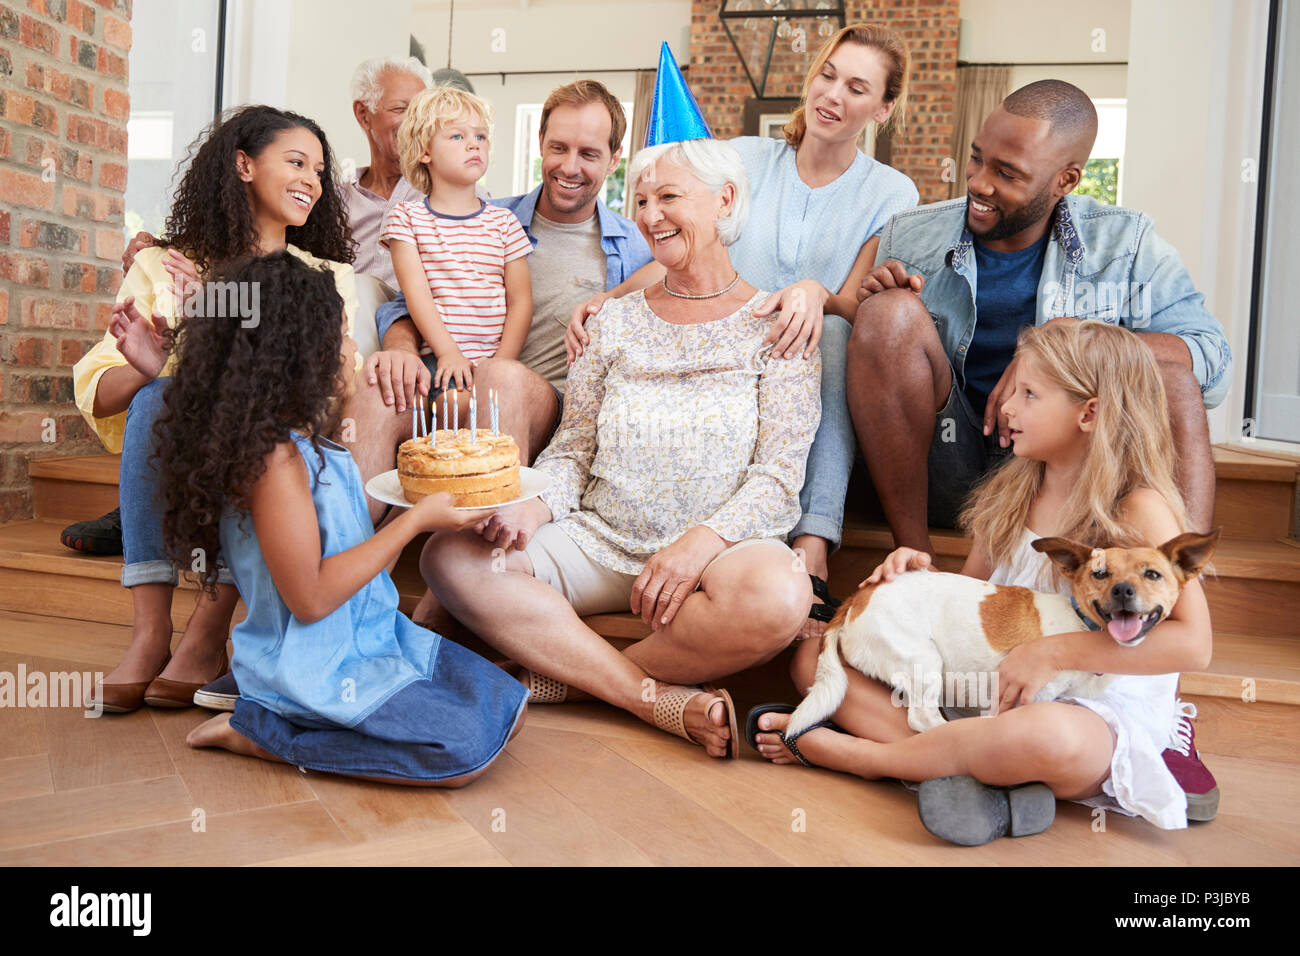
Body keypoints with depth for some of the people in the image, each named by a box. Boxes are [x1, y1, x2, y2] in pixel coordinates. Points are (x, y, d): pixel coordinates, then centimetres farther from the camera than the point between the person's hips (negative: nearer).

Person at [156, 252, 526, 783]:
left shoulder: (304, 441, 8)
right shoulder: (274, 457, -21)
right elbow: (310, 597, -22)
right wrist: (416, 519, -19)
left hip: (370, 635, 9)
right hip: (316, 666, -9)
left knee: (507, 706, 2)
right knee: (468, 748, -17)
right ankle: (258, 732, -3)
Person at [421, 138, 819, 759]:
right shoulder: (616, 320, 14)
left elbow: (779, 474, -5)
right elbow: (571, 450, 12)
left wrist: (703, 541, -22)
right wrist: (532, 508, -10)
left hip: (719, 547, -3)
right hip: (599, 542, 3)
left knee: (777, 595, -37)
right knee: (449, 557, -20)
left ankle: (571, 675, -16)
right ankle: (664, 700, -23)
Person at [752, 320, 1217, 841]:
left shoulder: (1140, 509, -9)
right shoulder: (1011, 492, 10)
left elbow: (1193, 643, -18)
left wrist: (1054, 652, -23)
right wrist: (924, 575, -3)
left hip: (1095, 712, -6)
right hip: (985, 685, 6)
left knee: (1049, 738, -45)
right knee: (815, 656, -4)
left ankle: (856, 752, -22)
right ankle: (963, 759, -24)